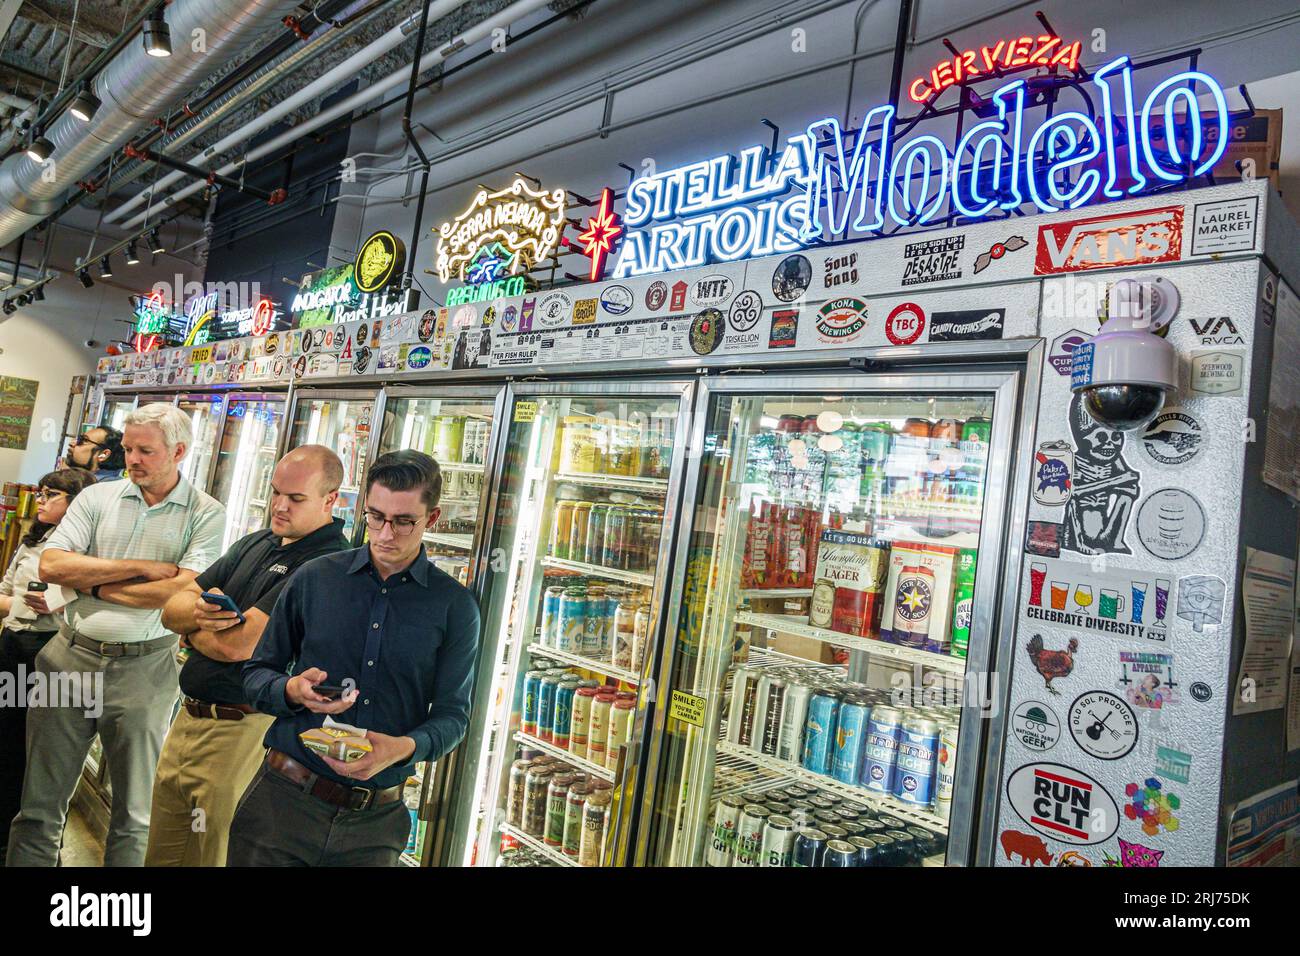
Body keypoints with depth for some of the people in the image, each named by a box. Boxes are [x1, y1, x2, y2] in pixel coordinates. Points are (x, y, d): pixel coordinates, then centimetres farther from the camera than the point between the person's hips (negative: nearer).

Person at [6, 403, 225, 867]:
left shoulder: (206, 514, -5)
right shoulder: (97, 497, 5)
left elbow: (185, 591, -16)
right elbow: (51, 565, -6)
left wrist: (96, 586, -8)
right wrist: (140, 568, -13)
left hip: (143, 668, -2)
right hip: (70, 656, 3)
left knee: (134, 816, 12)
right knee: (40, 803, 13)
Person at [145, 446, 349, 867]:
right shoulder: (255, 544, 10)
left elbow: (239, 646, -23)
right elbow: (172, 609, 9)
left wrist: (193, 632, -1)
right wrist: (198, 612, -15)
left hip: (242, 734, -8)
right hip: (187, 720, 8)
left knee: (213, 856, 8)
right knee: (160, 857, 20)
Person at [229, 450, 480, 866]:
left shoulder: (455, 607, -4)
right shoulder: (314, 578, 0)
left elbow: (452, 714, -2)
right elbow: (256, 674, 7)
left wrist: (406, 747, -22)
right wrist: (292, 691, -14)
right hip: (283, 800, 1)